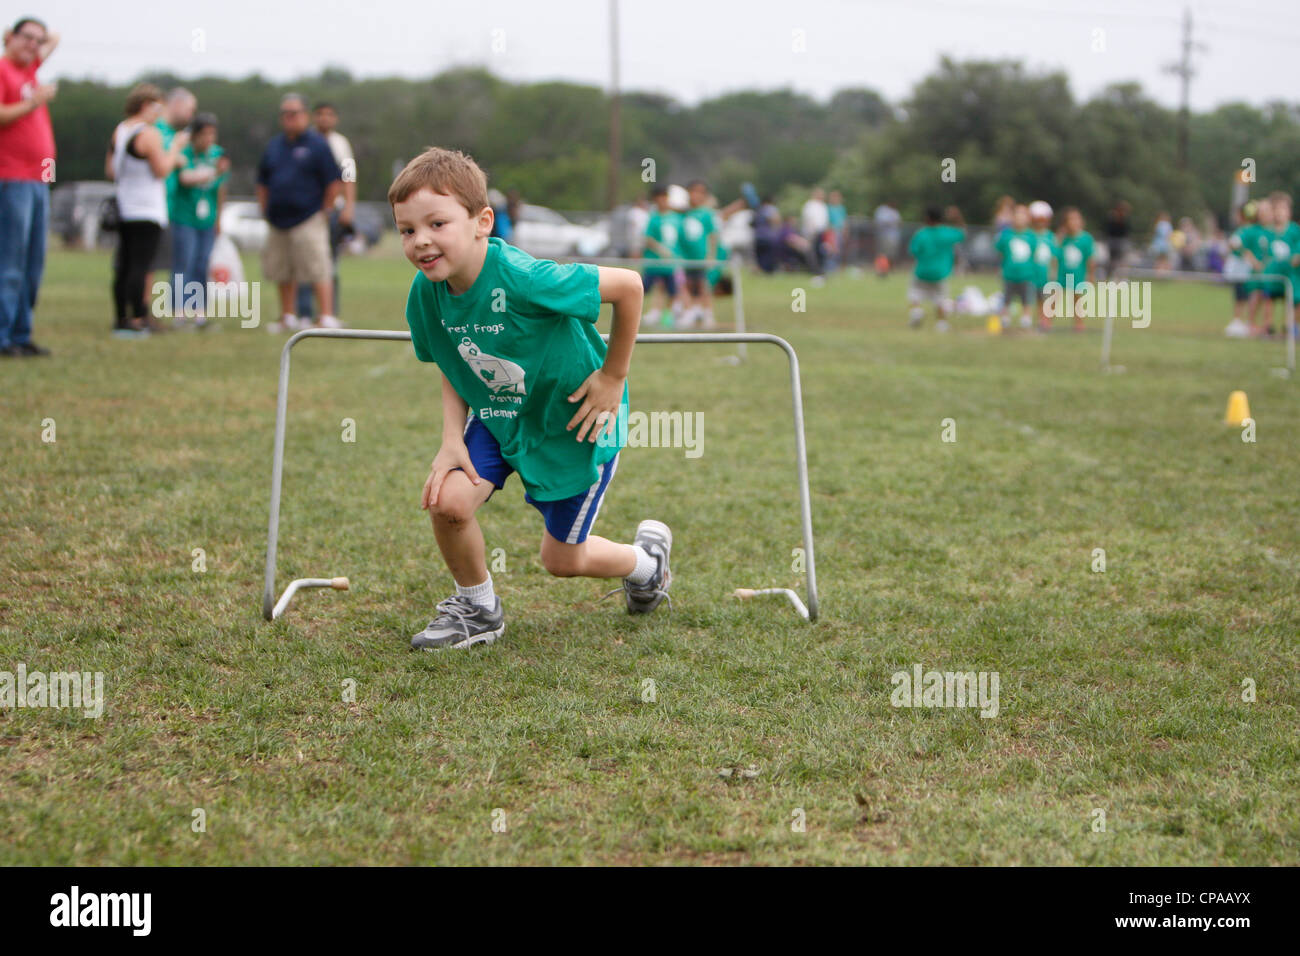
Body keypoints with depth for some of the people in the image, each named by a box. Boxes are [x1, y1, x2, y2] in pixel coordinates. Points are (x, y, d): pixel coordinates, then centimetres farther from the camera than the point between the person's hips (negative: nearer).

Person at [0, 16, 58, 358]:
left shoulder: (28, 68, 18)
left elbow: (53, 40, 35)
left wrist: (46, 37, 18)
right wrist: (31, 104, -17)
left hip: (38, 180, 9)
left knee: (33, 266, 8)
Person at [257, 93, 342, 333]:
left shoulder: (316, 144, -3)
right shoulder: (274, 146, 15)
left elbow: (335, 181, -6)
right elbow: (262, 182, 22)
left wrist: (324, 210, -6)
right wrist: (265, 210, 13)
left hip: (308, 220, -6)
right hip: (279, 221, 7)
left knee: (318, 270, -12)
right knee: (283, 272, 10)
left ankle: (327, 318, -13)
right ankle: (288, 318, 20)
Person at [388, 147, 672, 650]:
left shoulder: (521, 278, -36)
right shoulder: (426, 294, -15)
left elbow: (628, 285, -28)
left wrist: (613, 376, -18)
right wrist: (452, 438, -12)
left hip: (573, 418, -5)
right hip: (497, 415, 5)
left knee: (561, 560, 5)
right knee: (446, 500, -18)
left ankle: (646, 559, 39)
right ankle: (478, 608, 11)